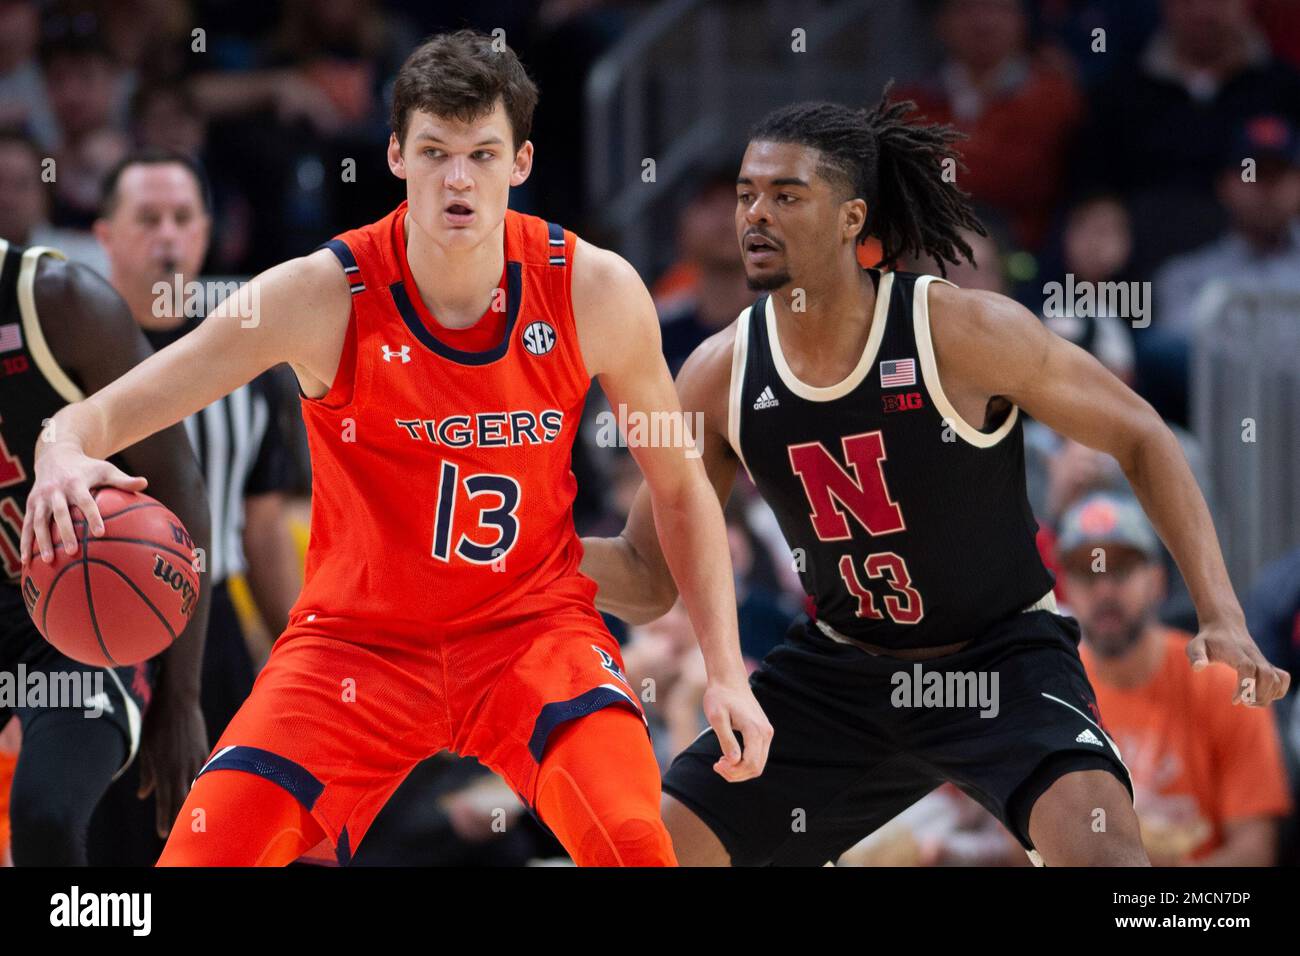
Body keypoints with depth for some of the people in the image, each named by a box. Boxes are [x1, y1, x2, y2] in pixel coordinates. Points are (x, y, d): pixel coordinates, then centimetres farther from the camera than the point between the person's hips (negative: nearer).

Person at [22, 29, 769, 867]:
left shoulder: (595, 290, -11)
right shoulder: (323, 296, -17)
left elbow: (681, 486, 4)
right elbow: (98, 417, -16)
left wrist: (728, 672, -3)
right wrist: (66, 459, -41)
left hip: (533, 626, 0)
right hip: (360, 635, 0)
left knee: (633, 838, -27)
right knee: (205, 852, -15)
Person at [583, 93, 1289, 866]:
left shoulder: (966, 333, -20)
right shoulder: (720, 378, -8)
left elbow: (1141, 439, -10)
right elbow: (647, 582, 0)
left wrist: (1222, 616, -17)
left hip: (1003, 657, -4)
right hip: (839, 668, 4)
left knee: (1099, 847, -30)